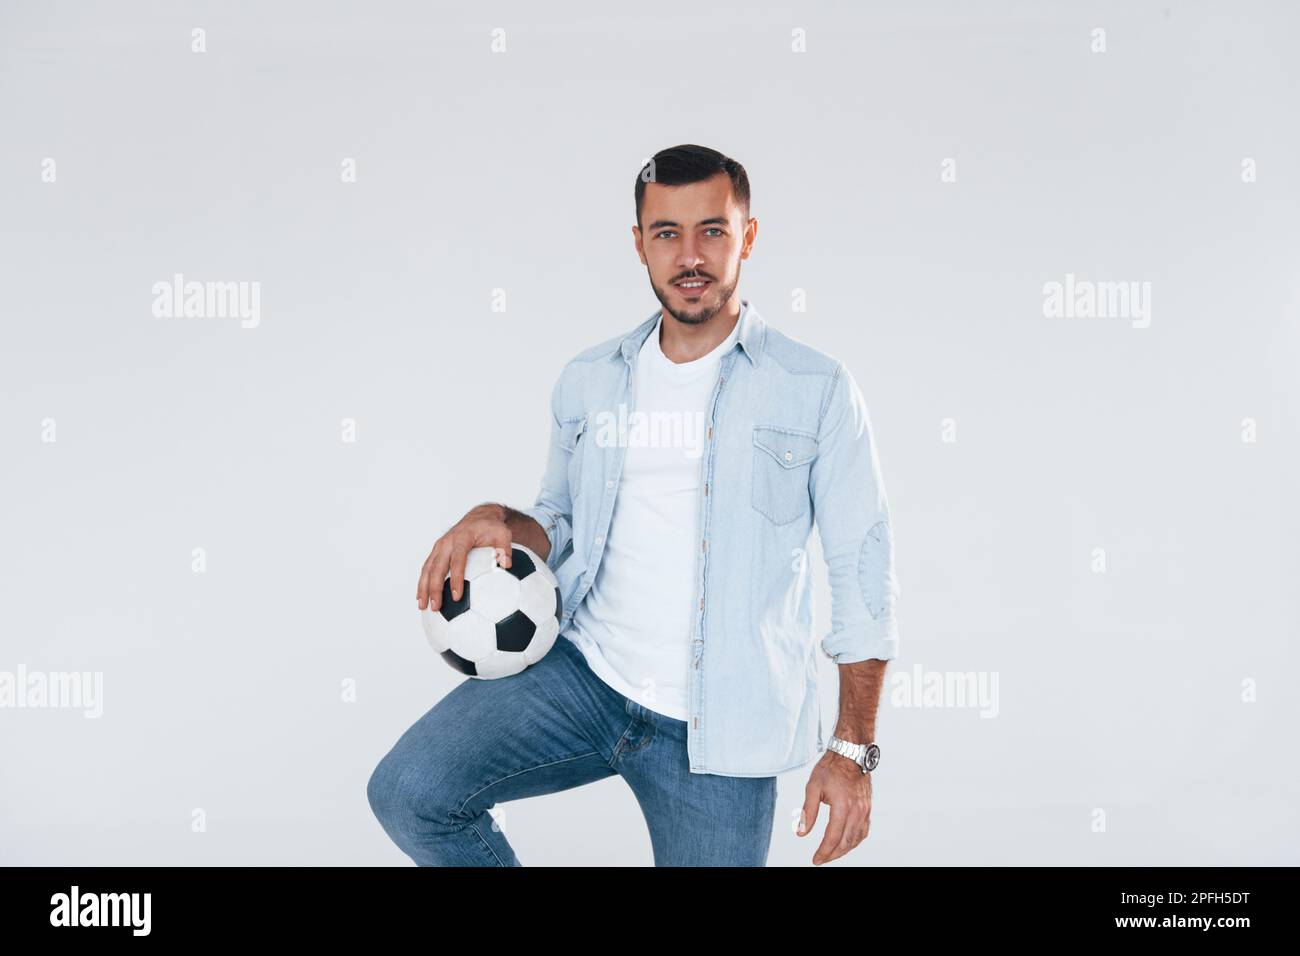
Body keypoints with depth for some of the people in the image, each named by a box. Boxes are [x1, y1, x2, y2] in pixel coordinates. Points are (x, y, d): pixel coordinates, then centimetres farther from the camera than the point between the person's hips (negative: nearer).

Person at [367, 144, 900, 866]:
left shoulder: (817, 391, -4)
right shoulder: (586, 381, 8)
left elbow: (862, 575, -2)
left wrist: (853, 751, -5)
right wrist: (500, 522, -4)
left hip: (717, 726, -2)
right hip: (580, 670, 3)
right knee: (406, 791, -16)